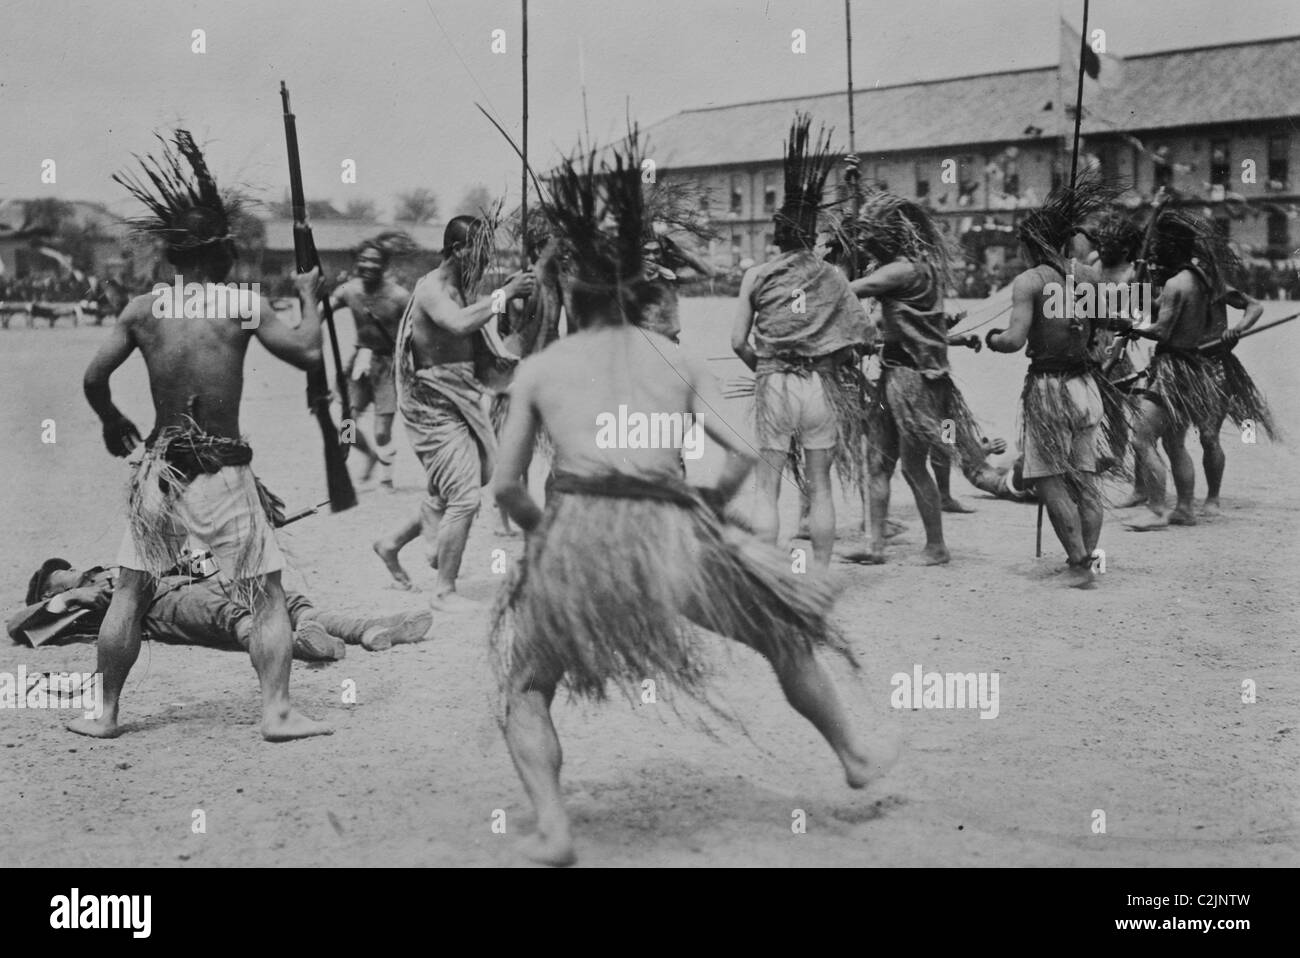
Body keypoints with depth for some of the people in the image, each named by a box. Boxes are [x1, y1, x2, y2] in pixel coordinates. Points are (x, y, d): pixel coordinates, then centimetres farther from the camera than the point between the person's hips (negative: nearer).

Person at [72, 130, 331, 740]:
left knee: (130, 592, 15)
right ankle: (276, 712, 0)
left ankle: (105, 713, 21)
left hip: (159, 467, 4)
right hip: (222, 472, -3)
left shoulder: (142, 310, -1)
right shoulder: (243, 307, -10)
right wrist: (309, 297, 11)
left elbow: (94, 378, 0)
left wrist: (112, 422, 19)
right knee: (267, 594, 6)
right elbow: (308, 354, -5)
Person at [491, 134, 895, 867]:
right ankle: (855, 754, 40)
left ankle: (552, 827, 3)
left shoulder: (538, 369, 16)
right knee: (785, 627, 26)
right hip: (668, 527, 1)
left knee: (527, 686, 21)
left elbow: (505, 485, 13)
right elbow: (744, 454, 5)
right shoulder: (677, 362, 17)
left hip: (574, 530, 0)